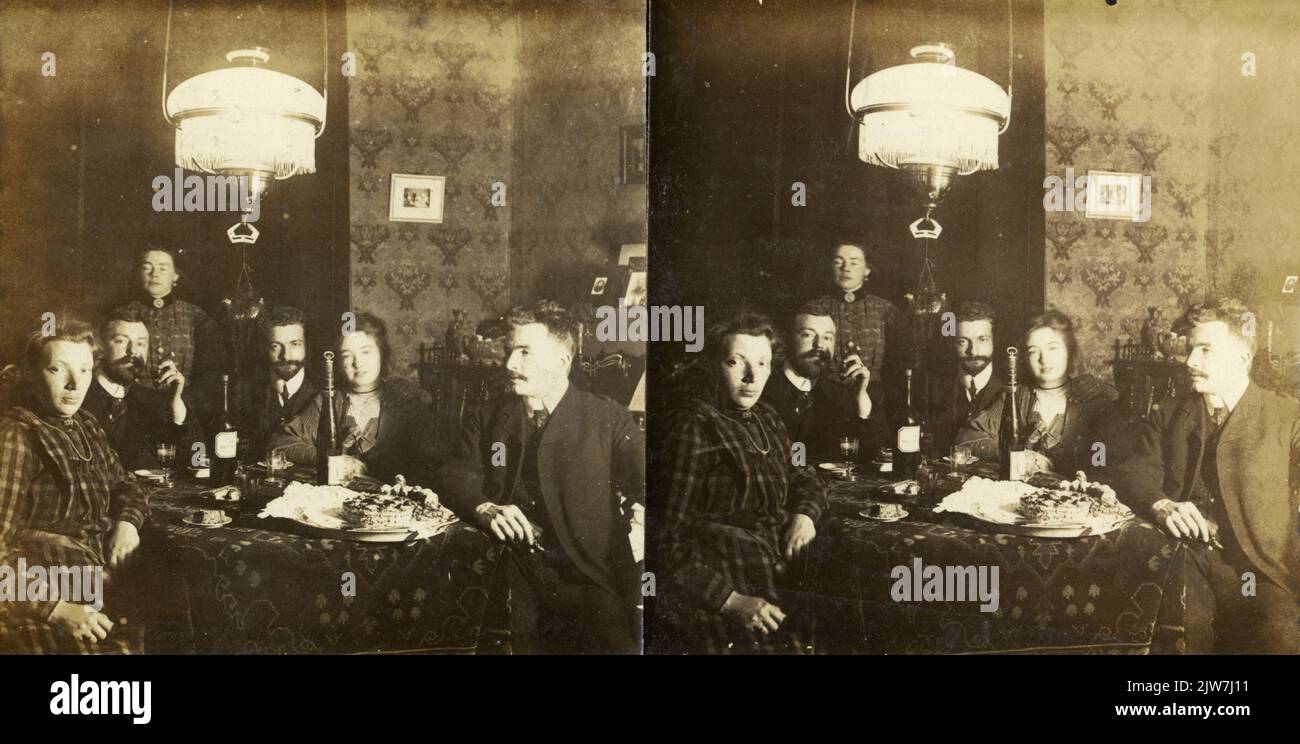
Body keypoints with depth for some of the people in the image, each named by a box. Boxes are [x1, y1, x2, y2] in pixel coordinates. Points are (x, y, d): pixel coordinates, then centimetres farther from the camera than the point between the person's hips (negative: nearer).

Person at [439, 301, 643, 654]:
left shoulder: (610, 421, 6)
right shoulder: (486, 419, 17)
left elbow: (640, 482, -3)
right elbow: (458, 479, 8)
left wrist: (641, 521, -26)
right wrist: (487, 510, -15)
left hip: (592, 582, -2)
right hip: (513, 582, 2)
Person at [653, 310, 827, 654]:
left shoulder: (765, 419, 14)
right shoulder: (694, 427, -10)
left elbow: (803, 477, 28)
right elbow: (667, 538, -14)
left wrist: (804, 513, 4)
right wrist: (733, 601, -22)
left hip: (778, 582, 7)